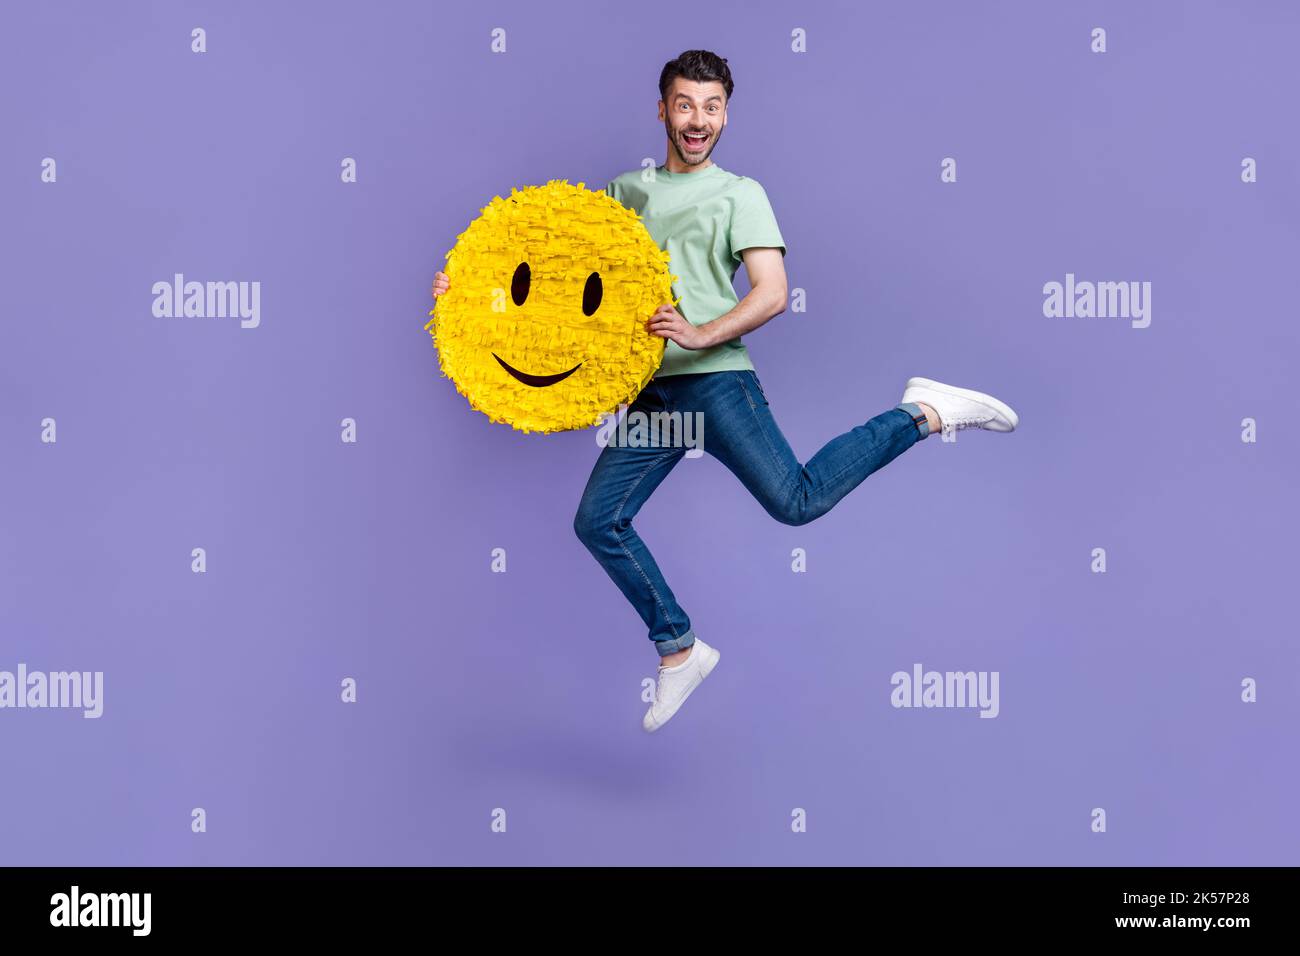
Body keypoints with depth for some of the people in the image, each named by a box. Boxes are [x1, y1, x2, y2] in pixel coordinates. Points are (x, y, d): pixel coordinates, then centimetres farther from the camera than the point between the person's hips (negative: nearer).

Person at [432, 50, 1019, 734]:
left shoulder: (739, 194, 7)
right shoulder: (625, 191, 21)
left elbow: (772, 292, -4)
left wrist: (701, 335, -19)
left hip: (714, 379, -5)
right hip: (649, 393, 5)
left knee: (795, 500, -19)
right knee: (598, 522, 0)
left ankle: (924, 413, 2)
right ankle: (678, 652, 15)